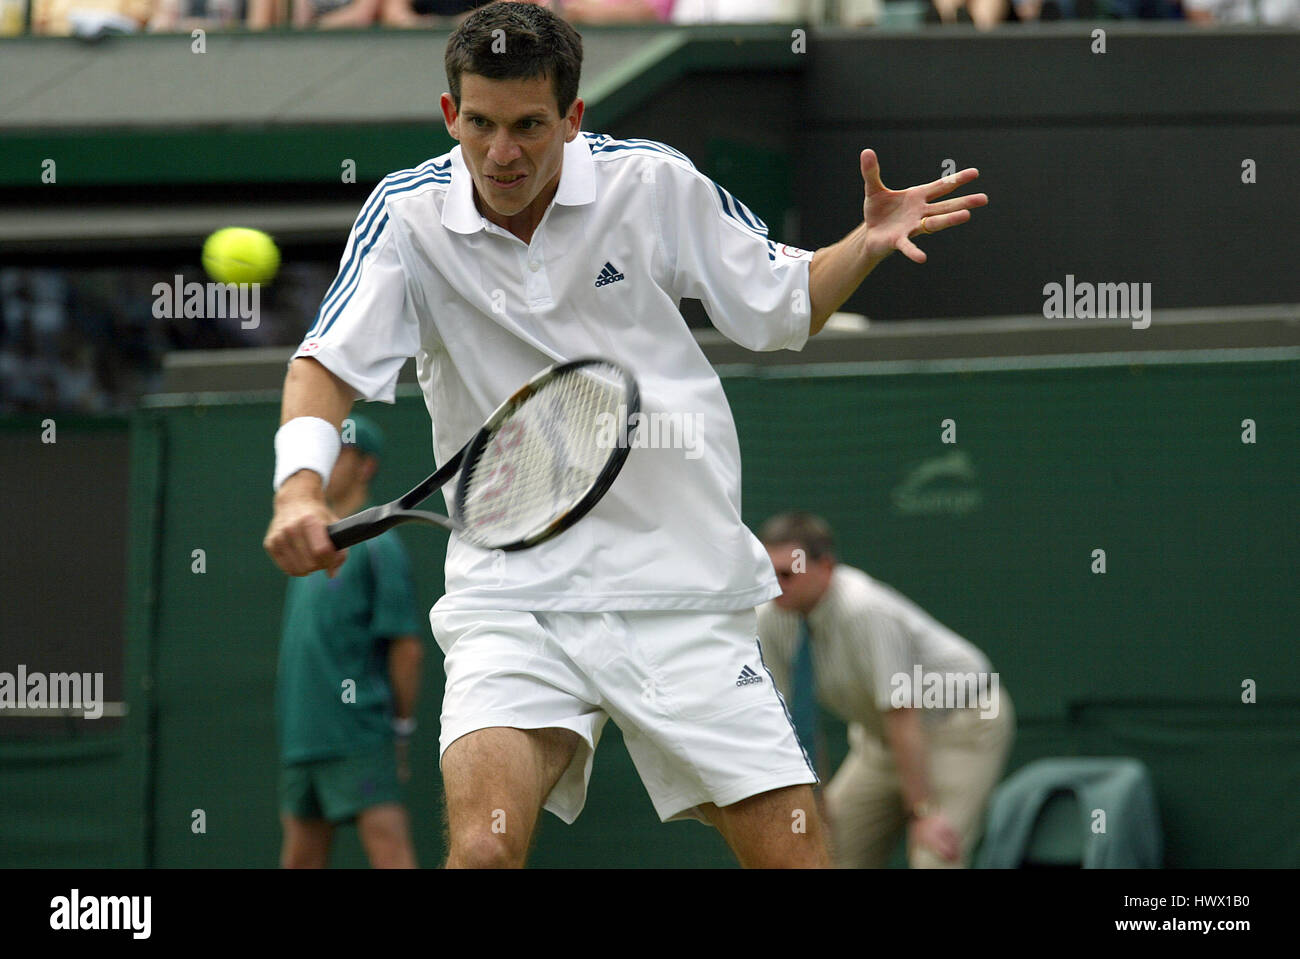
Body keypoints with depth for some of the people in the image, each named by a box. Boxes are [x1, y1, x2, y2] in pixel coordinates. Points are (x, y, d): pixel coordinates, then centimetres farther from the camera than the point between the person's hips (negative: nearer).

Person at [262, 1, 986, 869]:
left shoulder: (653, 183, -2)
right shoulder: (409, 214, -4)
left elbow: (781, 309, 10)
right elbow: (329, 362, -10)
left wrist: (868, 243, -9)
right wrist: (301, 483, -30)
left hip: (685, 590, 1)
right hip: (514, 595, -1)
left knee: (794, 854, -5)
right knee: (484, 846, -24)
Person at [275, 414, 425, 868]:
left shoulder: (378, 547, -7)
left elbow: (407, 645, -10)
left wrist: (402, 728, -7)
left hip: (359, 741, -9)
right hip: (301, 741, 9)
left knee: (389, 848, -14)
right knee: (301, 860, 10)